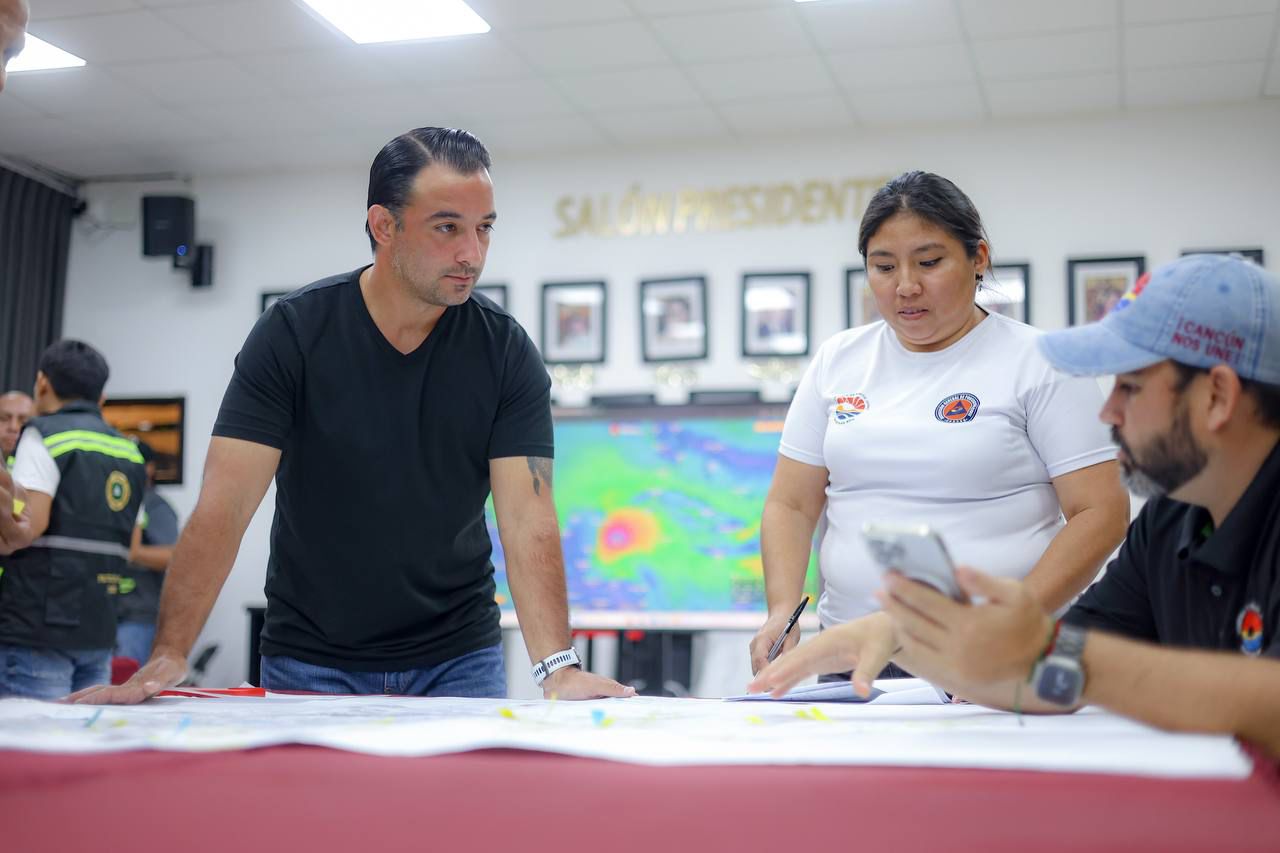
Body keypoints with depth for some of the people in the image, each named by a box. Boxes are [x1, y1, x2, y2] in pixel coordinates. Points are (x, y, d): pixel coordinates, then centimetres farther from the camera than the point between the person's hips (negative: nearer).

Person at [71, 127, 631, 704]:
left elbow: (527, 517, -17)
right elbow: (224, 506, -17)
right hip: (308, 662, -1)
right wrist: (167, 658, -27)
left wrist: (558, 666, -31)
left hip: (458, 659, 1)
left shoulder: (506, 352, -9)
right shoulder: (293, 332, -12)